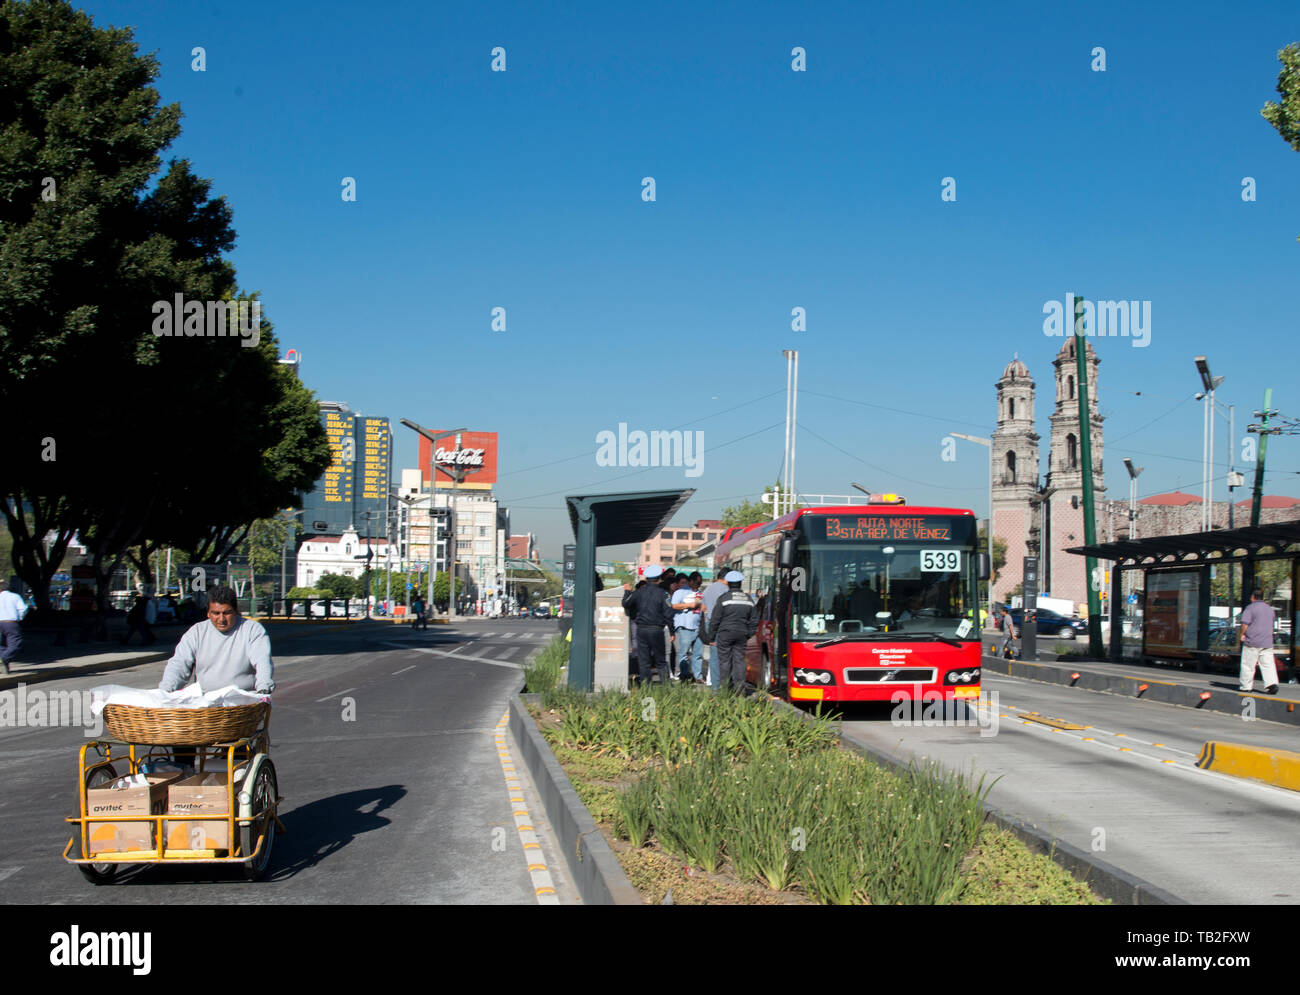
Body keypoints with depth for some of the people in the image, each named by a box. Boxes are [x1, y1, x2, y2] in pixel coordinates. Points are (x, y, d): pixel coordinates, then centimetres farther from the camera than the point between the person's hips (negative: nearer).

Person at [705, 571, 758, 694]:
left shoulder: (724, 598, -7)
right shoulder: (748, 599, 8)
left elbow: (715, 620, -5)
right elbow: (754, 620, 14)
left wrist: (711, 637, 3)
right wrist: (749, 635, 22)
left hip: (725, 634, -4)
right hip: (741, 634, 4)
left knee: (724, 660, 1)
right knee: (739, 659, 7)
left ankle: (724, 687, 1)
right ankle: (739, 687, 3)